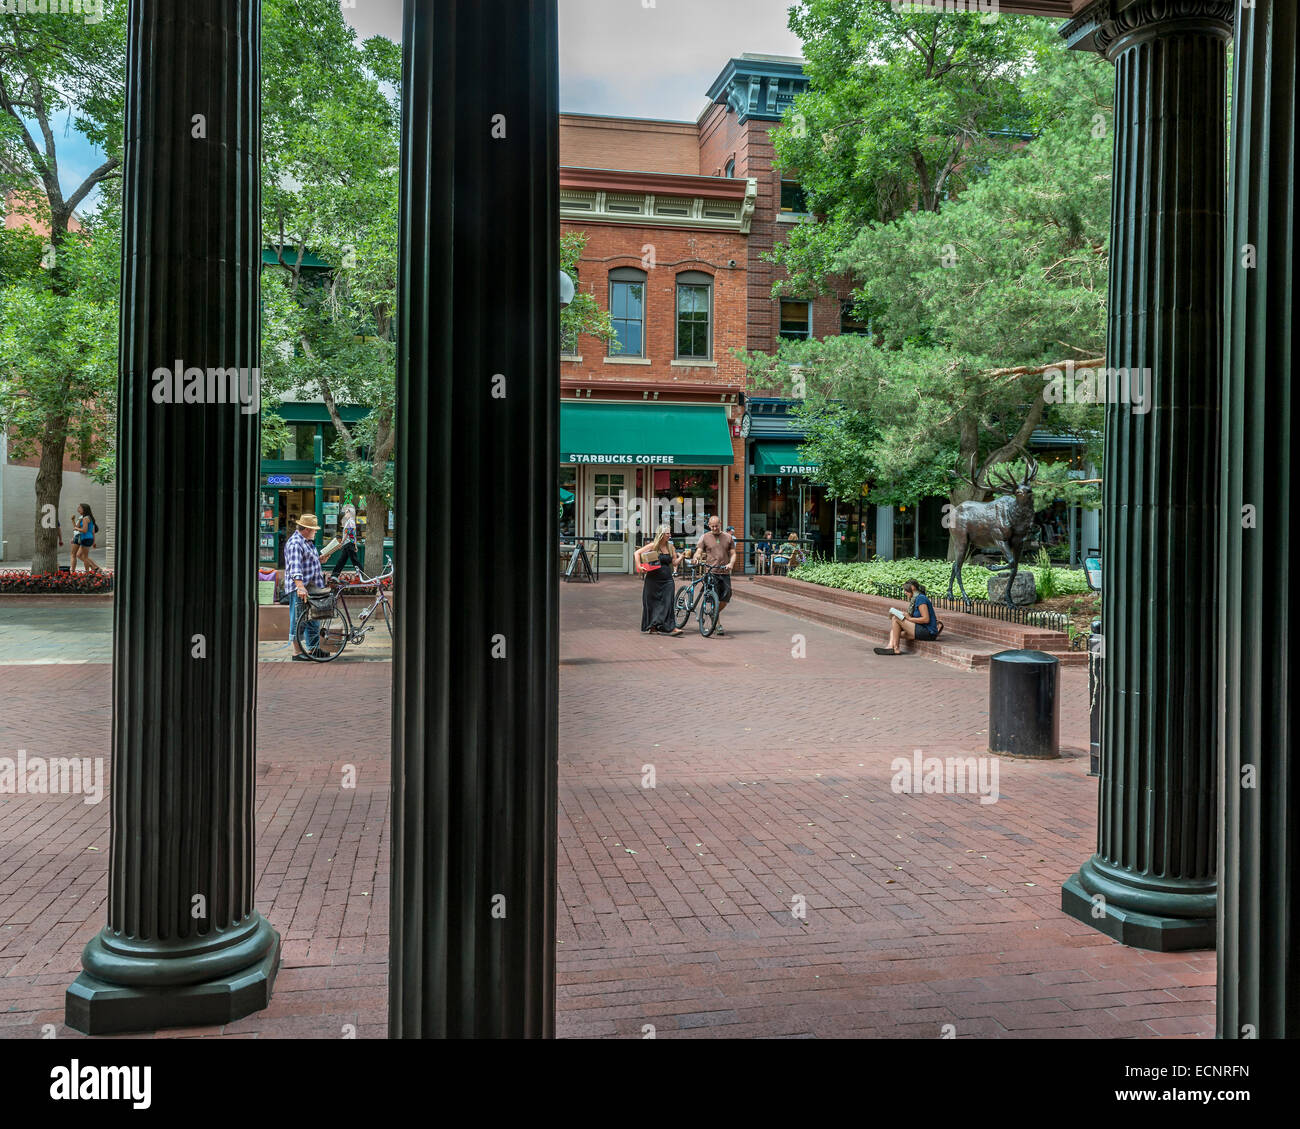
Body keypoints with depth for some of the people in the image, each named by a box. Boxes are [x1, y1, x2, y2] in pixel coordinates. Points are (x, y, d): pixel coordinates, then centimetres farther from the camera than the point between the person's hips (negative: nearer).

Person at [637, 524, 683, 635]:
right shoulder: (653, 546, -3)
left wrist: (682, 556, -7)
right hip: (653, 579, -3)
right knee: (651, 603, 6)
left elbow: (674, 562, 9)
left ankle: (670, 627, -10)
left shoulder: (670, 547, 8)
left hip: (667, 580, 3)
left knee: (668, 602, -7)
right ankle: (651, 627, 19)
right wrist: (639, 566, -13)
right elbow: (637, 553, -2)